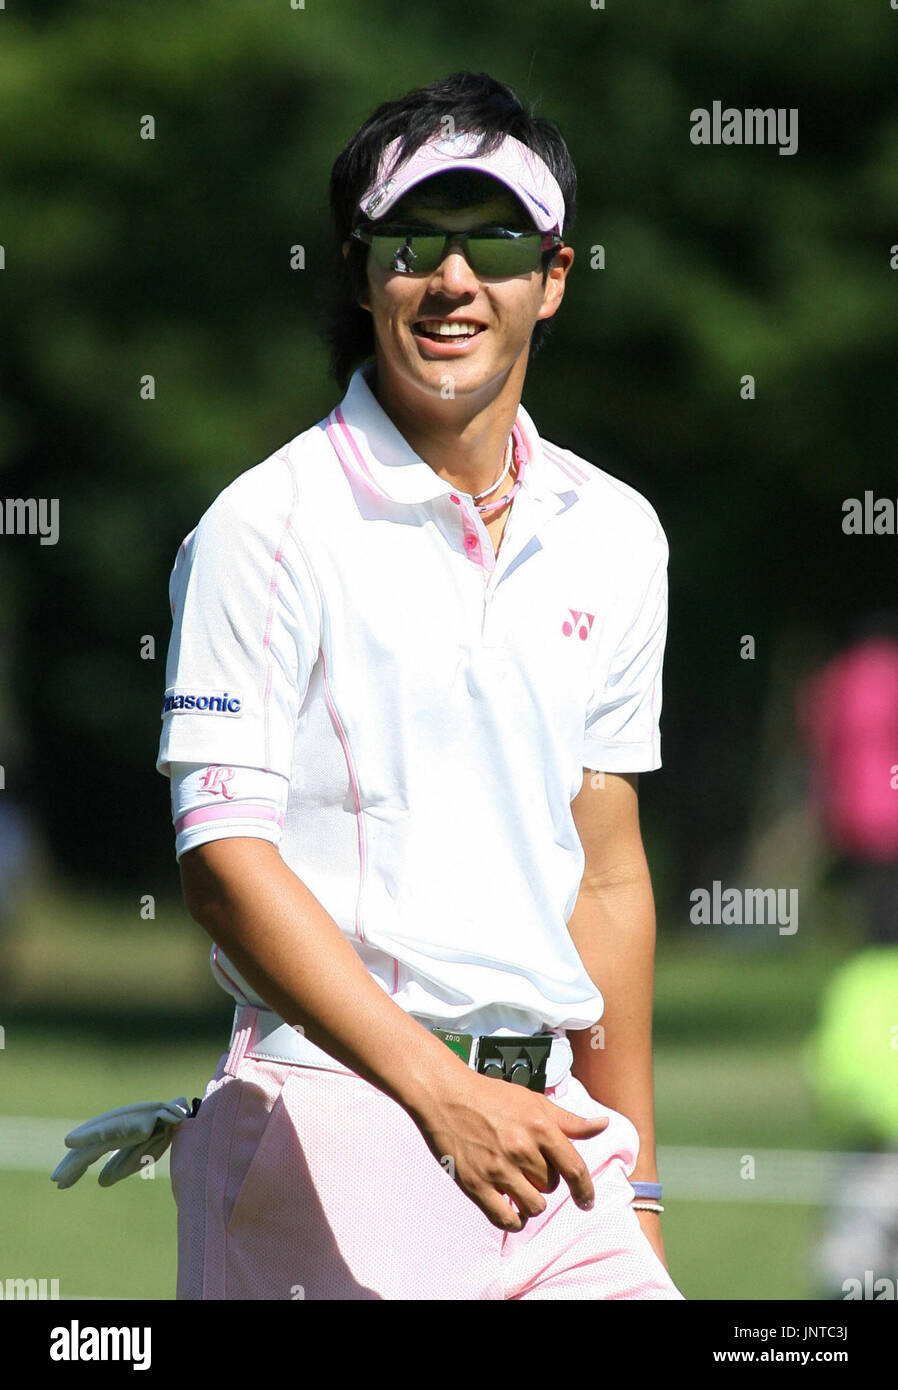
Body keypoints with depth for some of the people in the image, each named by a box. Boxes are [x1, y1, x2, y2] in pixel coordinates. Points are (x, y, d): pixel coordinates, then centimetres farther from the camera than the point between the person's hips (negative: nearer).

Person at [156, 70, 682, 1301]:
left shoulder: (614, 538, 13)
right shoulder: (267, 529, -4)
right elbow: (225, 859, -10)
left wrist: (635, 1183, 15)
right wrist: (439, 1092, -18)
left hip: (549, 1120, 5)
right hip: (340, 1114, -4)